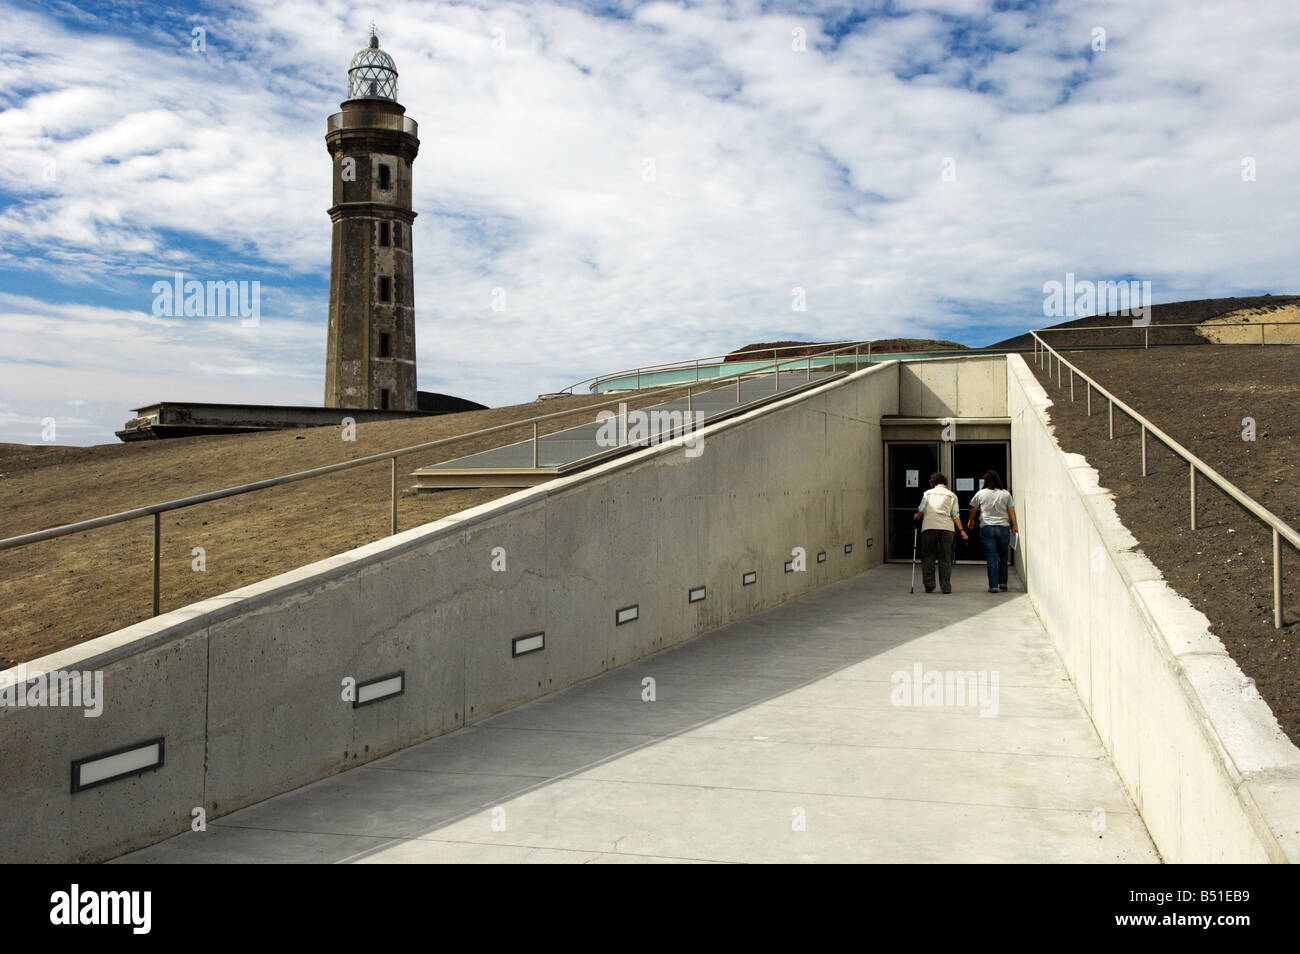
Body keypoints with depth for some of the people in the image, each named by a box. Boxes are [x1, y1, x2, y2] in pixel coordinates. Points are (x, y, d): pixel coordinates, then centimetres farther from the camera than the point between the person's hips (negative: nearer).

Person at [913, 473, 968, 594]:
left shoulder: (927, 493, 13)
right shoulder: (952, 495, 15)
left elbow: (921, 510, 4)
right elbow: (956, 515, 5)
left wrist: (917, 517, 25)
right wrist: (961, 530, 4)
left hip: (929, 527, -1)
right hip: (947, 528, 1)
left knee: (928, 557, 6)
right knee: (945, 558, 5)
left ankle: (929, 585, -1)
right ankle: (946, 586, 1)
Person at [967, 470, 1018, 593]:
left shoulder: (981, 493, 1)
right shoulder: (1006, 494, 2)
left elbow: (973, 509, 12)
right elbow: (1011, 511, 2)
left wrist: (971, 521, 29)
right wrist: (1014, 525, 11)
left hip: (986, 527, -1)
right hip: (1003, 527, 1)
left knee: (991, 557, -1)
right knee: (1003, 556, 13)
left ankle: (994, 586, -3)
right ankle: (1003, 583, 17)